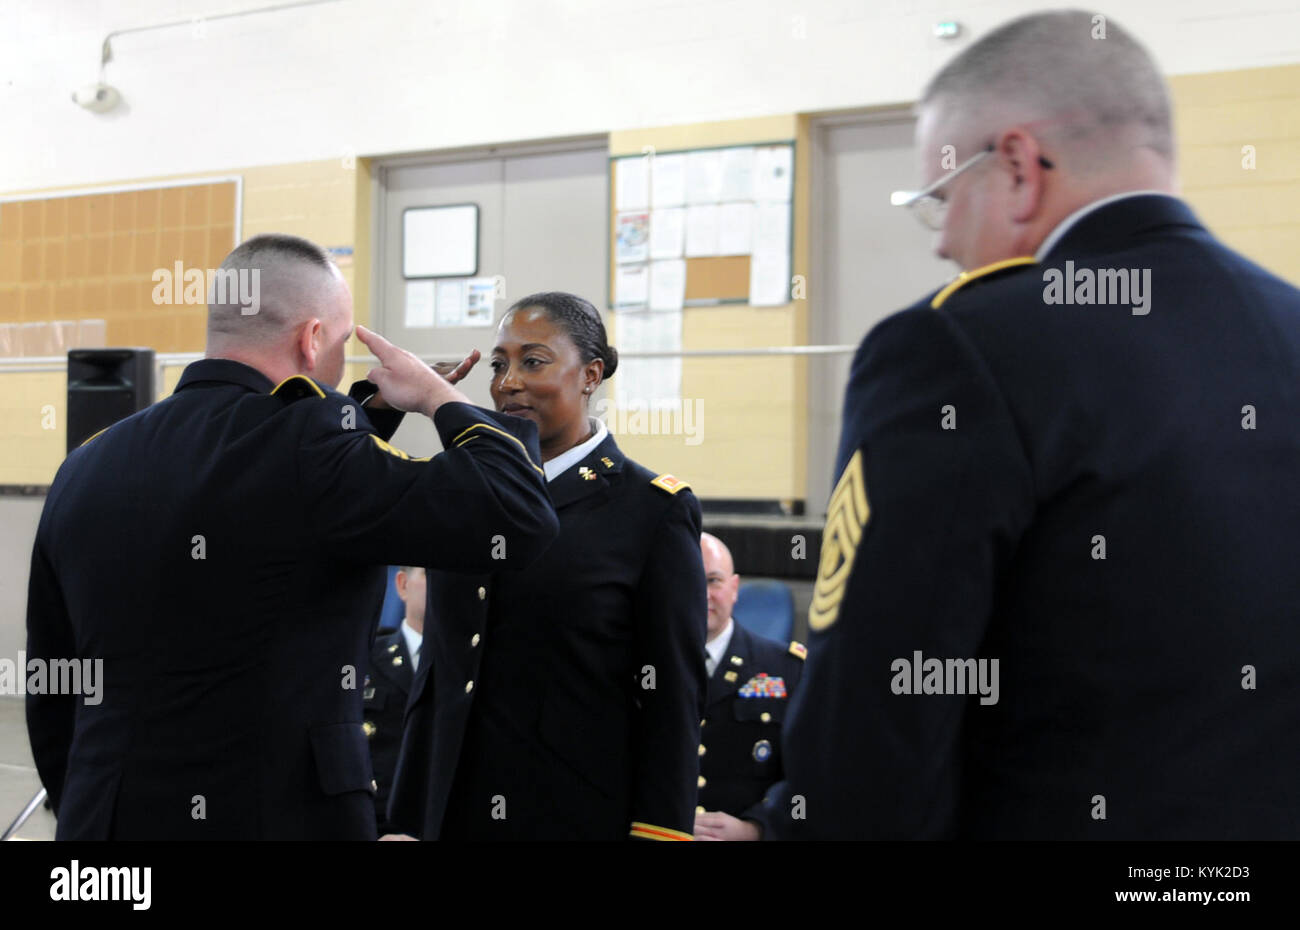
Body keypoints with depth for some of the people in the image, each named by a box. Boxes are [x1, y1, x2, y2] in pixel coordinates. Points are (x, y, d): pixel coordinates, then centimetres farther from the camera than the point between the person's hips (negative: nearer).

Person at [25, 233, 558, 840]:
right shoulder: (303, 445, -16)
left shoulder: (84, 467, 5)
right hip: (279, 815, -6)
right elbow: (518, 517, -20)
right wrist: (439, 395, -2)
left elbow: (51, 700, 12)